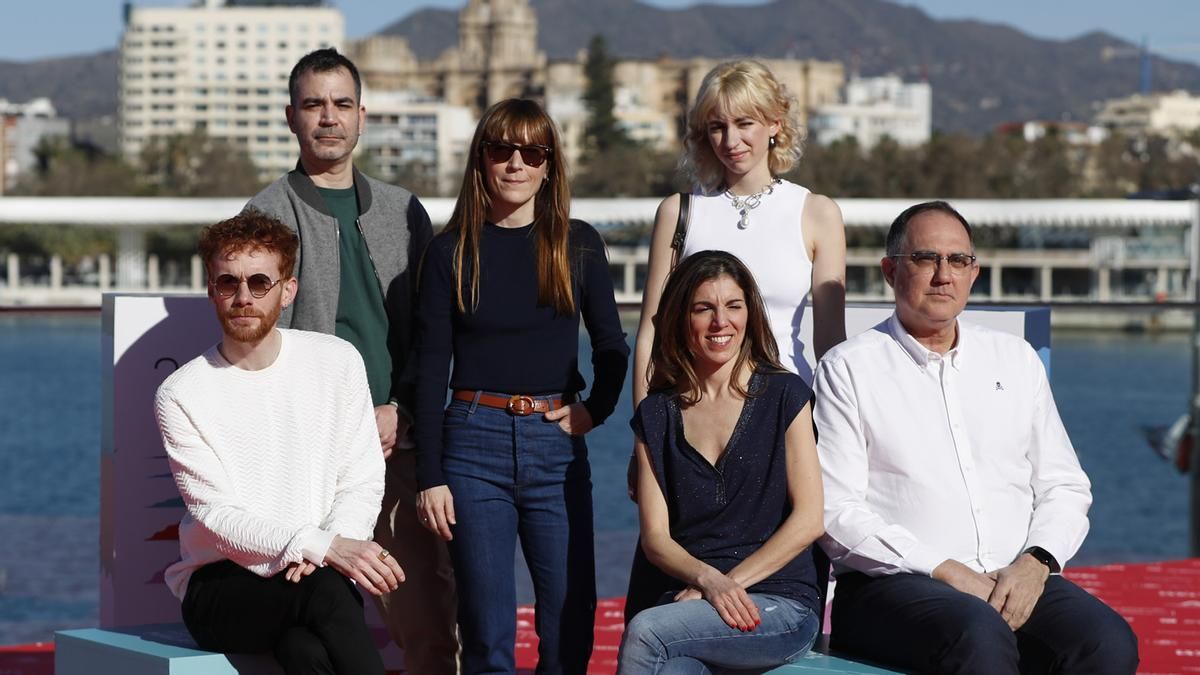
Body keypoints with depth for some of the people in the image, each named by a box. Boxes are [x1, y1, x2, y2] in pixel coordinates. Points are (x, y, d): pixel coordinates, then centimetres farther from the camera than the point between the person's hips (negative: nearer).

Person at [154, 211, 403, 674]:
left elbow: (363, 484, 6)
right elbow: (218, 516, -11)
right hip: (220, 586, -2)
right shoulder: (181, 396, -3)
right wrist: (324, 547, -27)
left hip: (311, 575, 2)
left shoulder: (336, 362, 6)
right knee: (325, 588, -35)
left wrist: (329, 550, -16)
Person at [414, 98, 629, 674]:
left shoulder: (578, 245, 6)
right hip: (476, 441, -1)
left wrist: (595, 409, -1)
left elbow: (611, 346, 15)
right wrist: (430, 477, -3)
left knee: (569, 624, 1)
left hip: (556, 443, 1)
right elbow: (431, 368, 2)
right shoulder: (452, 252, 2)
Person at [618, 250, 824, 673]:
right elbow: (655, 536, 7)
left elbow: (808, 519, -1)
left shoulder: (784, 396, 5)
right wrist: (709, 580, -14)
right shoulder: (657, 415, 13)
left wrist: (732, 582, -10)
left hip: (780, 605, -2)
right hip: (690, 600, 2)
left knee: (644, 632, -30)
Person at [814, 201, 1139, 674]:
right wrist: (945, 572, -13)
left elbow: (1065, 487, 18)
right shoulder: (849, 368, 5)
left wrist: (1035, 563, -4)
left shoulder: (1016, 360, 19)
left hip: (1016, 580, 4)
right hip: (892, 583, -4)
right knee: (981, 637, -38)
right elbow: (837, 513, -4)